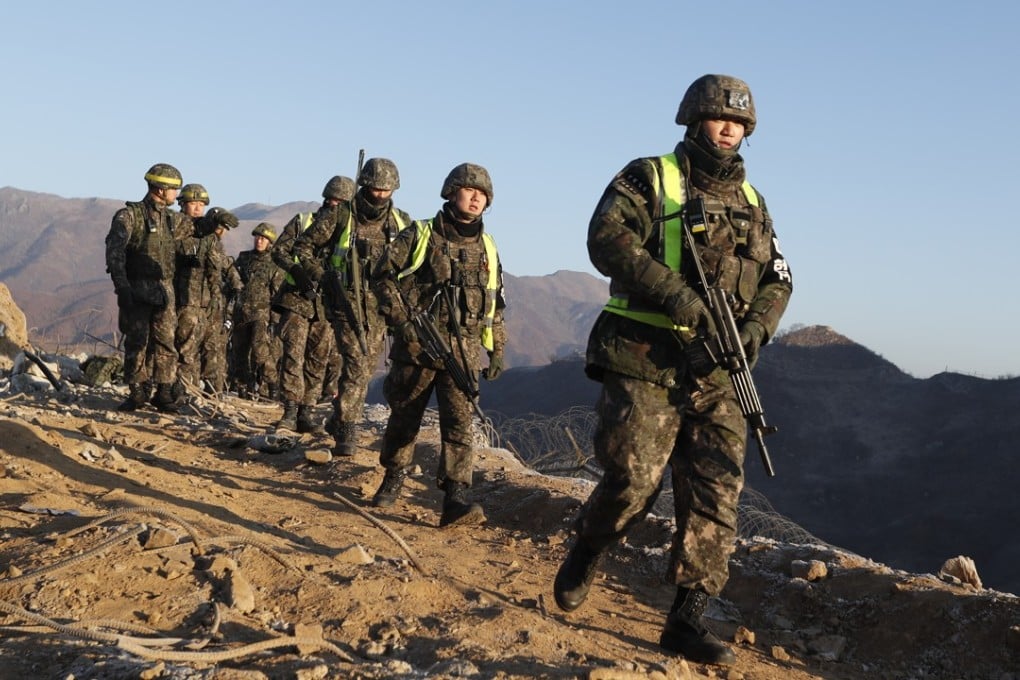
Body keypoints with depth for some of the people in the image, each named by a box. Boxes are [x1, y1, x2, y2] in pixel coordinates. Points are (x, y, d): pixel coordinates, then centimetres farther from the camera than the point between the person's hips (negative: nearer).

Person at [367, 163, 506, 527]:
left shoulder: (487, 248, 12)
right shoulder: (419, 236, -1)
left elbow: (495, 304, 19)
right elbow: (384, 275, -1)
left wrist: (497, 349, 16)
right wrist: (400, 319, -12)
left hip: (463, 350, 2)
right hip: (417, 345, -2)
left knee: (459, 420, -10)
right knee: (404, 415, 9)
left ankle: (456, 497, -14)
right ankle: (393, 478, 30)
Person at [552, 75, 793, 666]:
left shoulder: (751, 201, 17)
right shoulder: (649, 178, 1)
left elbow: (778, 279, 16)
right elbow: (608, 239, -15)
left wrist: (757, 325, -6)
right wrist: (675, 295, -25)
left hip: (717, 373, 5)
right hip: (647, 359, -5)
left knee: (716, 495, -2)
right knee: (632, 481, -7)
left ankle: (688, 620, 5)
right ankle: (586, 556, 24)